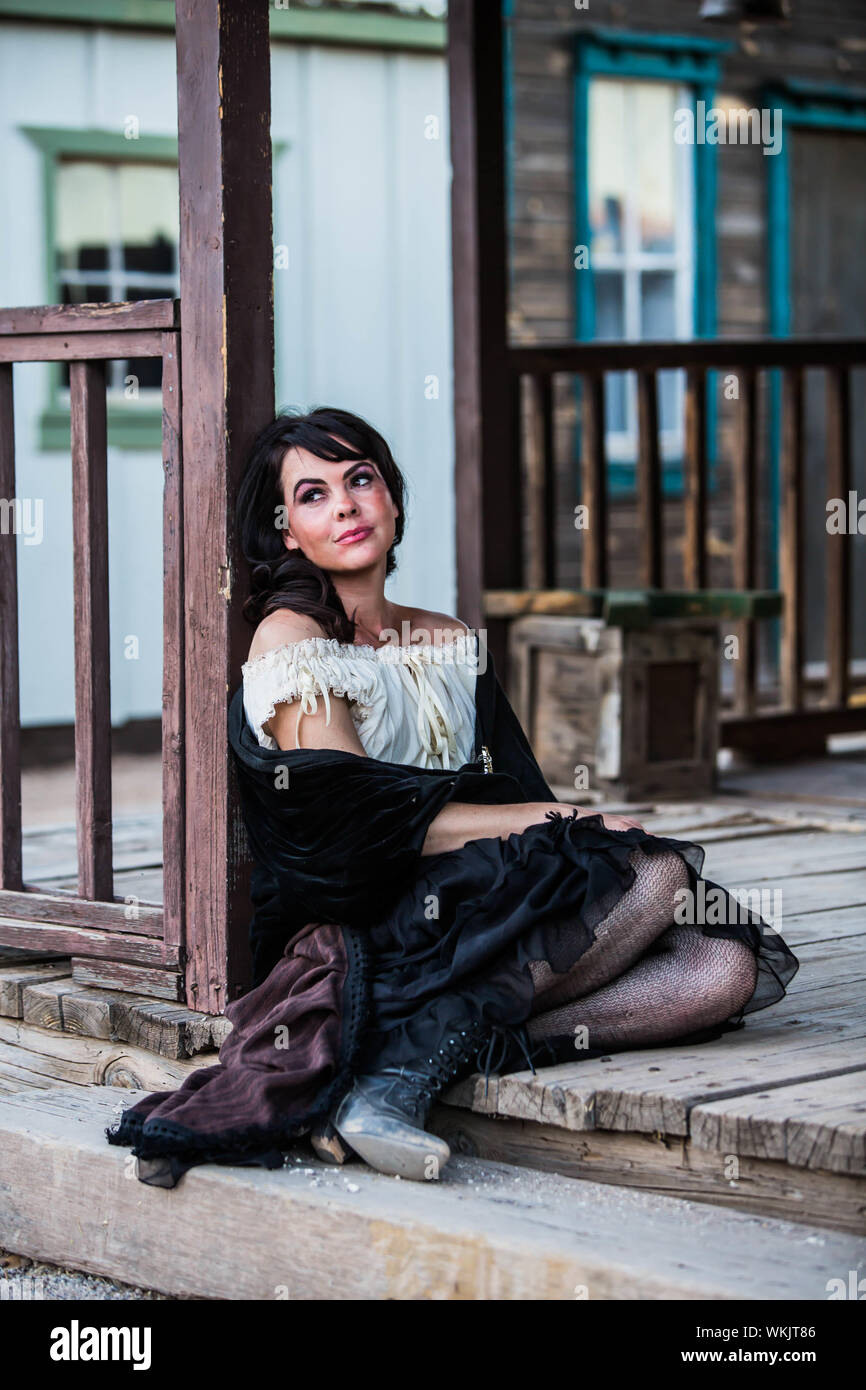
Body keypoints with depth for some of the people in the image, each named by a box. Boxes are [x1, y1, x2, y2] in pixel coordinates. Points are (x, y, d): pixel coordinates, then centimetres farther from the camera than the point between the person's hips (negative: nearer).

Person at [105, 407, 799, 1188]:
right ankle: (410, 1069, -28)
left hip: (477, 909, 7)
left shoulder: (451, 644, 19)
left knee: (726, 968, -16)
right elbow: (362, 823, -11)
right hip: (364, 933, -7)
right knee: (656, 876, -24)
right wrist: (573, 823, -11)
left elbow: (509, 791, 14)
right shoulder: (290, 639, -2)